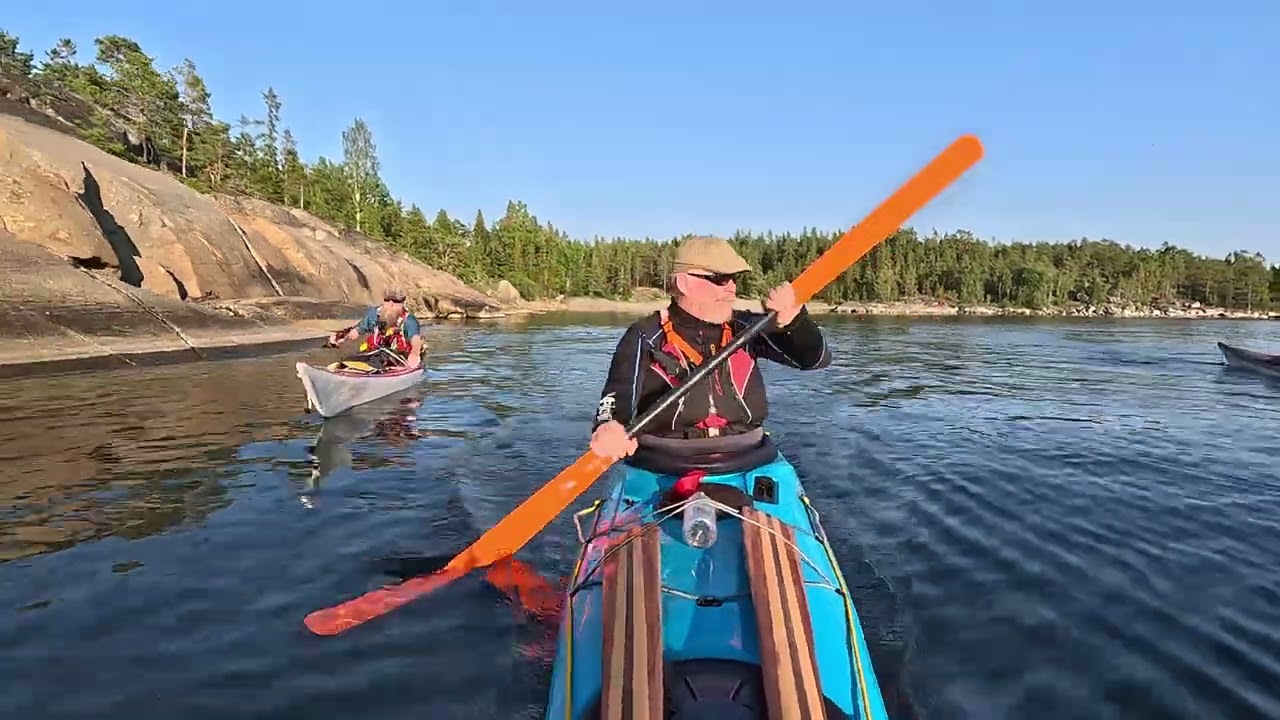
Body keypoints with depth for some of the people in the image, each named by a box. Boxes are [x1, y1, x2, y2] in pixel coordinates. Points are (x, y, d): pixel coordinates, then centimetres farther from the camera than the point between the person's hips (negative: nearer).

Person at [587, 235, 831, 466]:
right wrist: (608, 427, -38)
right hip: (666, 466, -2)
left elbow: (817, 358, 6)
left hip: (746, 460, 3)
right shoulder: (647, 337, -2)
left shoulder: (745, 328, 8)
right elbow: (620, 392, -15)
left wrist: (792, 318, -14)